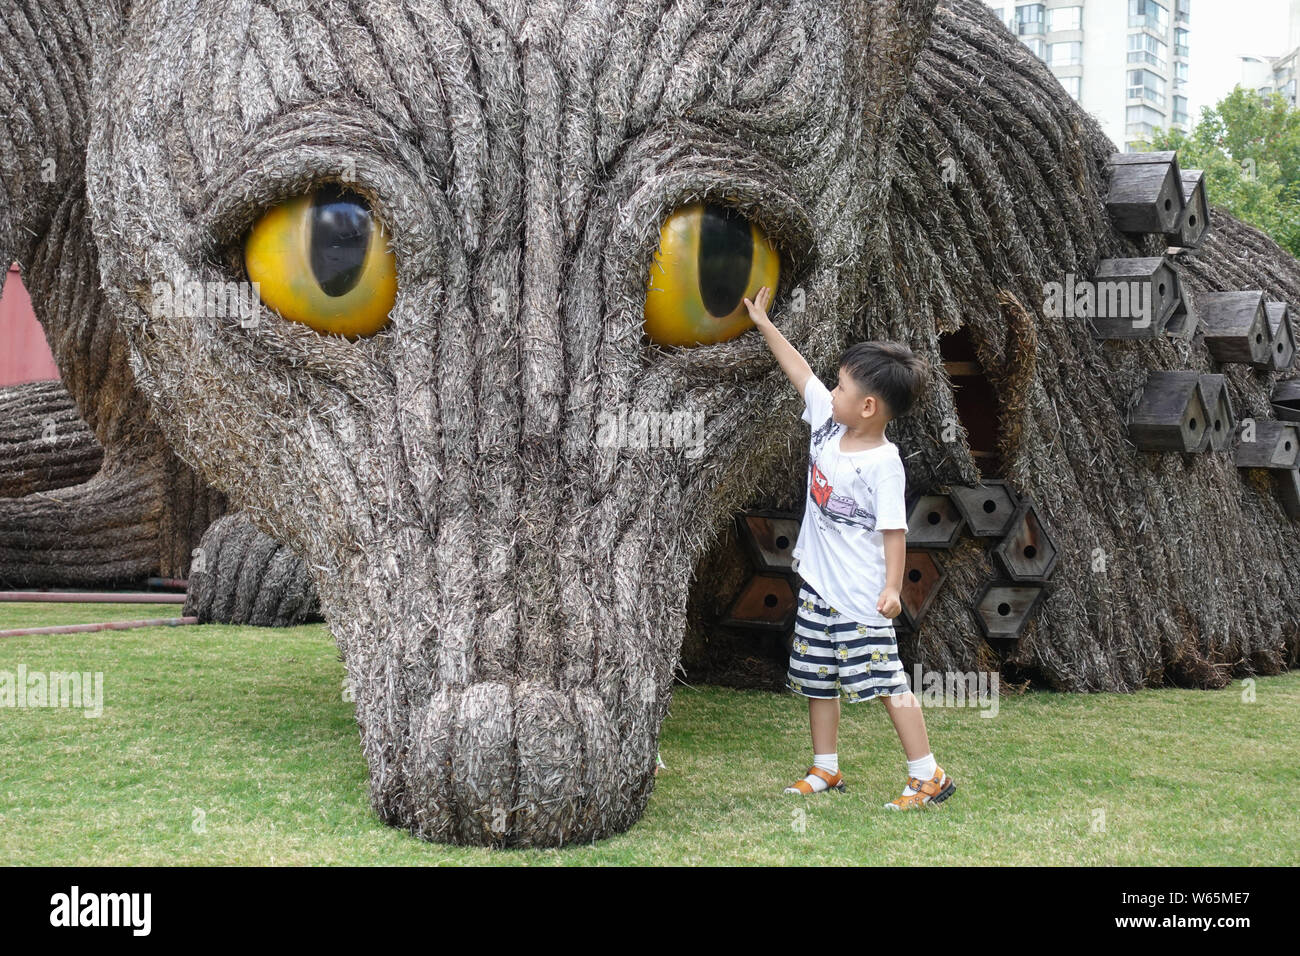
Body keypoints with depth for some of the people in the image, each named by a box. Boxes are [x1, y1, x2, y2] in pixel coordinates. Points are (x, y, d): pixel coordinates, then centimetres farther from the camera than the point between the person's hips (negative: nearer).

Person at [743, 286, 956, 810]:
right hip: (817, 583, 8)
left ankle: (928, 776, 4)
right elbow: (799, 372, 10)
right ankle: (825, 771, 28)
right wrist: (763, 322, 14)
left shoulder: (883, 463, -21)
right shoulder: (828, 421, 0)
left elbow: (894, 529, -19)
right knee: (817, 677, 15)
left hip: (859, 594, -8)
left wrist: (892, 588, -25)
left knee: (886, 679, -5)